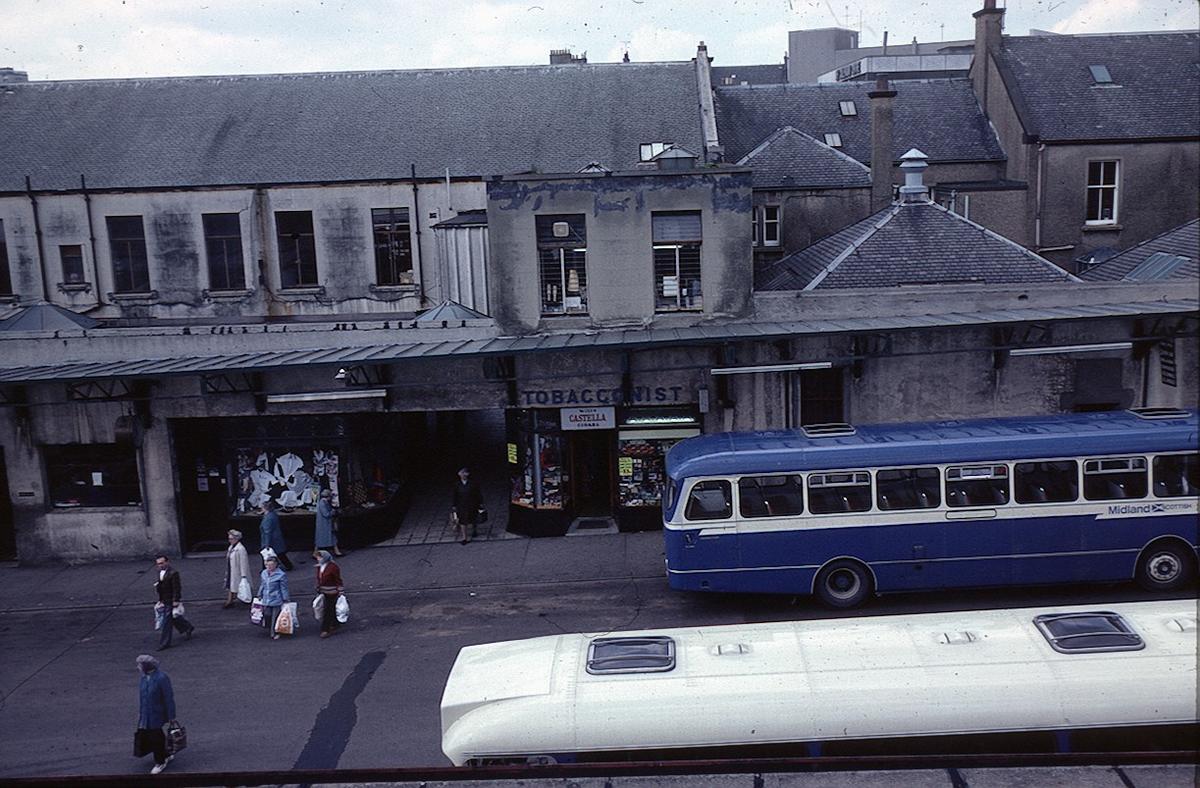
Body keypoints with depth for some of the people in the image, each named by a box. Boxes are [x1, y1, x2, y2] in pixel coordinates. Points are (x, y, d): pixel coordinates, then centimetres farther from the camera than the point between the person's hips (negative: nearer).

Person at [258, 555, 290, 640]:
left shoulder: (281, 575, -10)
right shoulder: (264, 573, 7)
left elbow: (283, 588, -6)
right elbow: (262, 585, 19)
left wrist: (286, 599, -3)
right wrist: (260, 595, 24)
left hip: (276, 600, -5)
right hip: (266, 600, 5)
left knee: (275, 617, 1)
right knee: (267, 616, 8)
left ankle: (275, 634, 12)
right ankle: (269, 631, 26)